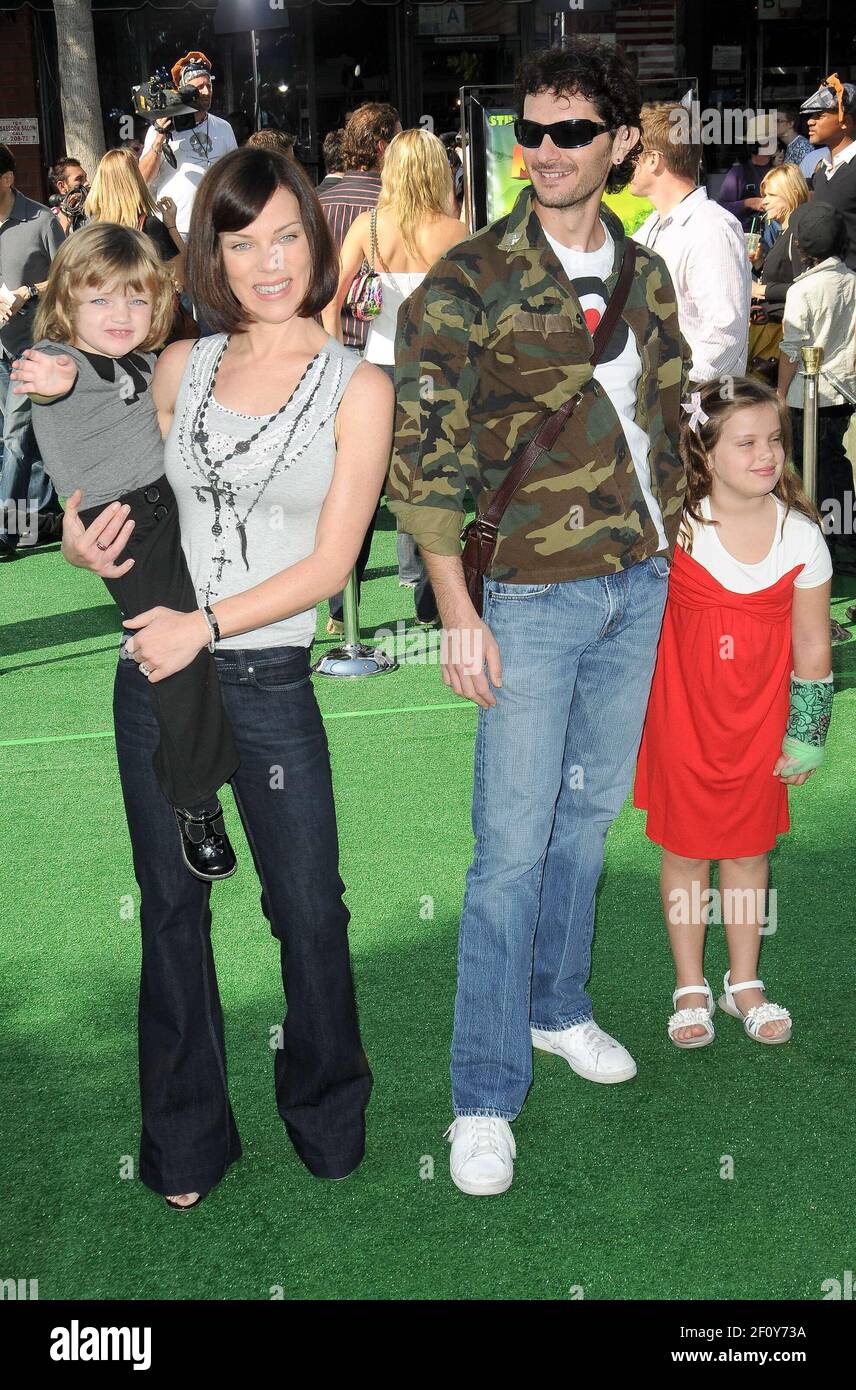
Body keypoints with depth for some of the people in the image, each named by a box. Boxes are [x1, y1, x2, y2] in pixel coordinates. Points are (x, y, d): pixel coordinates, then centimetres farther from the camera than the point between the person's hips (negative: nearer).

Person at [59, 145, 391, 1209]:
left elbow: (331, 562, -9)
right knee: (172, 909, 13)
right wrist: (89, 539, -3)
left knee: (308, 912, 7)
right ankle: (186, 1141, 32)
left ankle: (327, 1118, 34)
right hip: (154, 672, 3)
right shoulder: (180, 367, 6)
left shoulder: (357, 387, -3)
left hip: (269, 678, -3)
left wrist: (204, 626, -16)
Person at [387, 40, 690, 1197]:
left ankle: (556, 1006, 37)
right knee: (513, 844, -3)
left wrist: (669, 552, 12)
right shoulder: (469, 281, -10)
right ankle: (485, 1096, 10)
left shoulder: (644, 274, 8)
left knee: (592, 809, 17)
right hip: (535, 592, -6)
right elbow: (423, 456, -12)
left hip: (642, 582, 6)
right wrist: (459, 612, -17)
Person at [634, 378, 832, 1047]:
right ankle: (690, 986, 26)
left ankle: (744, 982, 32)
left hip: (759, 719, 1)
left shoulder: (801, 535, -8)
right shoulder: (676, 527, -13)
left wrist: (807, 737, 2)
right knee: (685, 848, 9)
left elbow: (813, 649, -1)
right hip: (684, 715, -1)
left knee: (749, 847, 13)